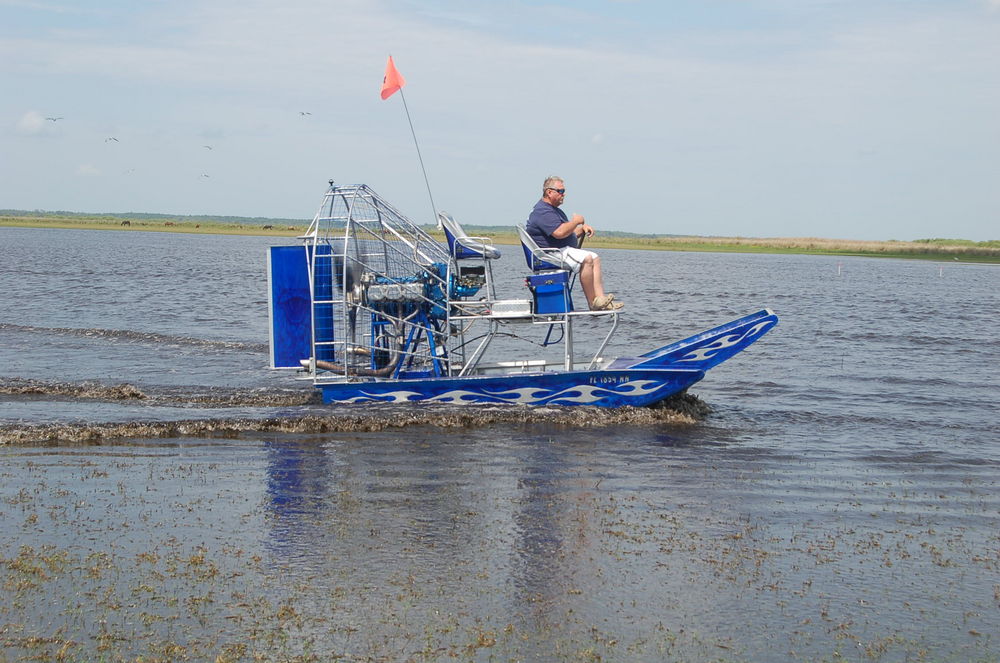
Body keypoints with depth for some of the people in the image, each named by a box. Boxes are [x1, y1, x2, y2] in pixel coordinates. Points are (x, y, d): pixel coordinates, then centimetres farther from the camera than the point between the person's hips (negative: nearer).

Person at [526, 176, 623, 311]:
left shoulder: (555, 210, 23)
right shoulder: (542, 211, -14)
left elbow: (569, 234, 28)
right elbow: (559, 232, -29)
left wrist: (582, 229, 7)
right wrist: (576, 221, -12)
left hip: (564, 250, 11)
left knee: (595, 258, 3)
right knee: (586, 259, -25)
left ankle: (600, 298, -11)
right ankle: (592, 302, -21)